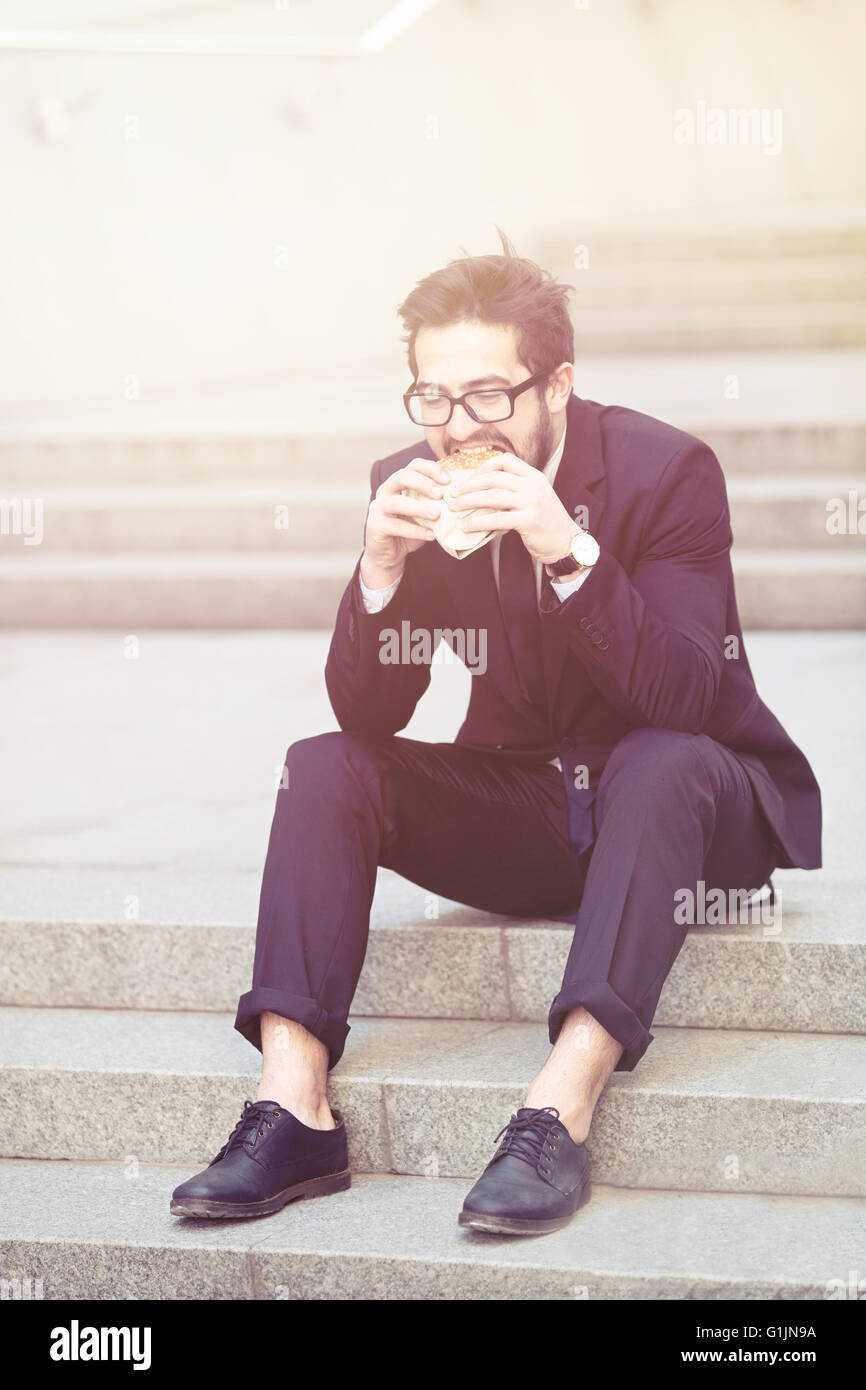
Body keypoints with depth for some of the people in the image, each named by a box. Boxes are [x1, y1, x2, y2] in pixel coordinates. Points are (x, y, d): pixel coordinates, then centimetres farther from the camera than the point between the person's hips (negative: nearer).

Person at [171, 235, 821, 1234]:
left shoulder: (668, 470, -16)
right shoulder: (412, 489, -3)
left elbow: (685, 702, -27)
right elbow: (367, 717, -7)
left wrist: (568, 552, -39)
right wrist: (381, 569, -25)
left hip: (684, 807, -4)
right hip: (522, 811, 4)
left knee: (662, 761, -37)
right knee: (326, 770, -16)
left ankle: (563, 1107, -43)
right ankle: (295, 1106, -28)